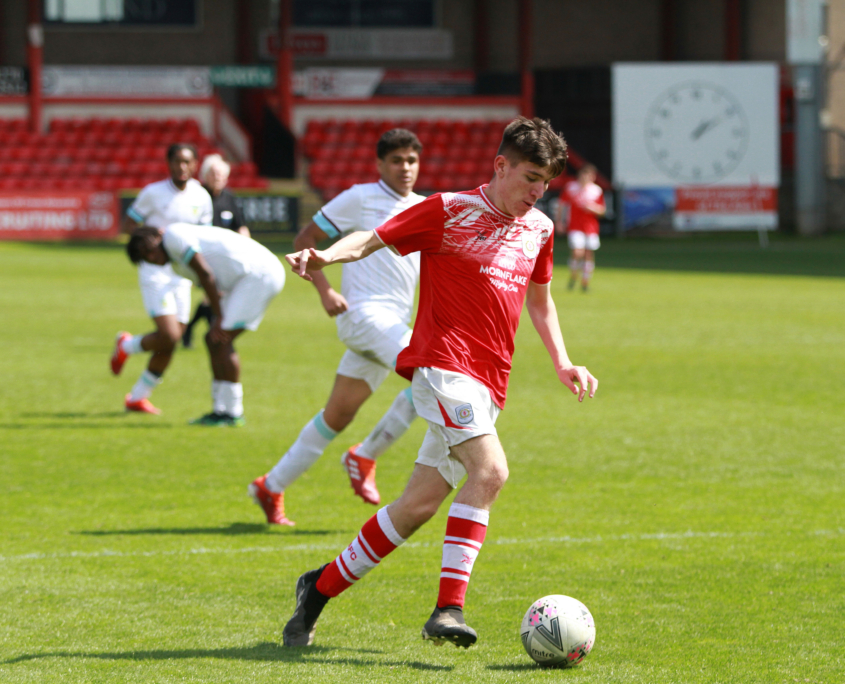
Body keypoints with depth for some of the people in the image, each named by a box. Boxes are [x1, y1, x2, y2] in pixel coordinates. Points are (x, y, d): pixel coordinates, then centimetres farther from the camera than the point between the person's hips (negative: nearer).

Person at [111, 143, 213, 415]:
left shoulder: (201, 197, 5)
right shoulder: (153, 193, -7)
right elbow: (128, 225, -1)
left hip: (182, 276, 5)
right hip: (155, 273, -5)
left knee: (171, 343, 4)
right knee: (169, 337, -19)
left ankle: (137, 397, 20)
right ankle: (127, 346, 13)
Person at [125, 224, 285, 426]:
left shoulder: (173, 236, -9)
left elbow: (205, 274, -14)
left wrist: (220, 318, -12)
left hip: (259, 274, -10)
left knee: (221, 340, -11)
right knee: (214, 339, 11)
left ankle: (233, 413, -6)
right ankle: (220, 410, 13)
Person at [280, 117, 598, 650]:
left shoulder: (539, 229, 16)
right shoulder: (451, 211, -3)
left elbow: (540, 300, 30)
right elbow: (374, 239, -4)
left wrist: (562, 363, 21)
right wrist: (325, 258, -24)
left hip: (488, 384, 7)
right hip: (443, 363, -7)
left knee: (420, 505, 4)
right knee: (490, 470, -27)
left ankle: (322, 586, 19)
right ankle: (449, 608, -29)